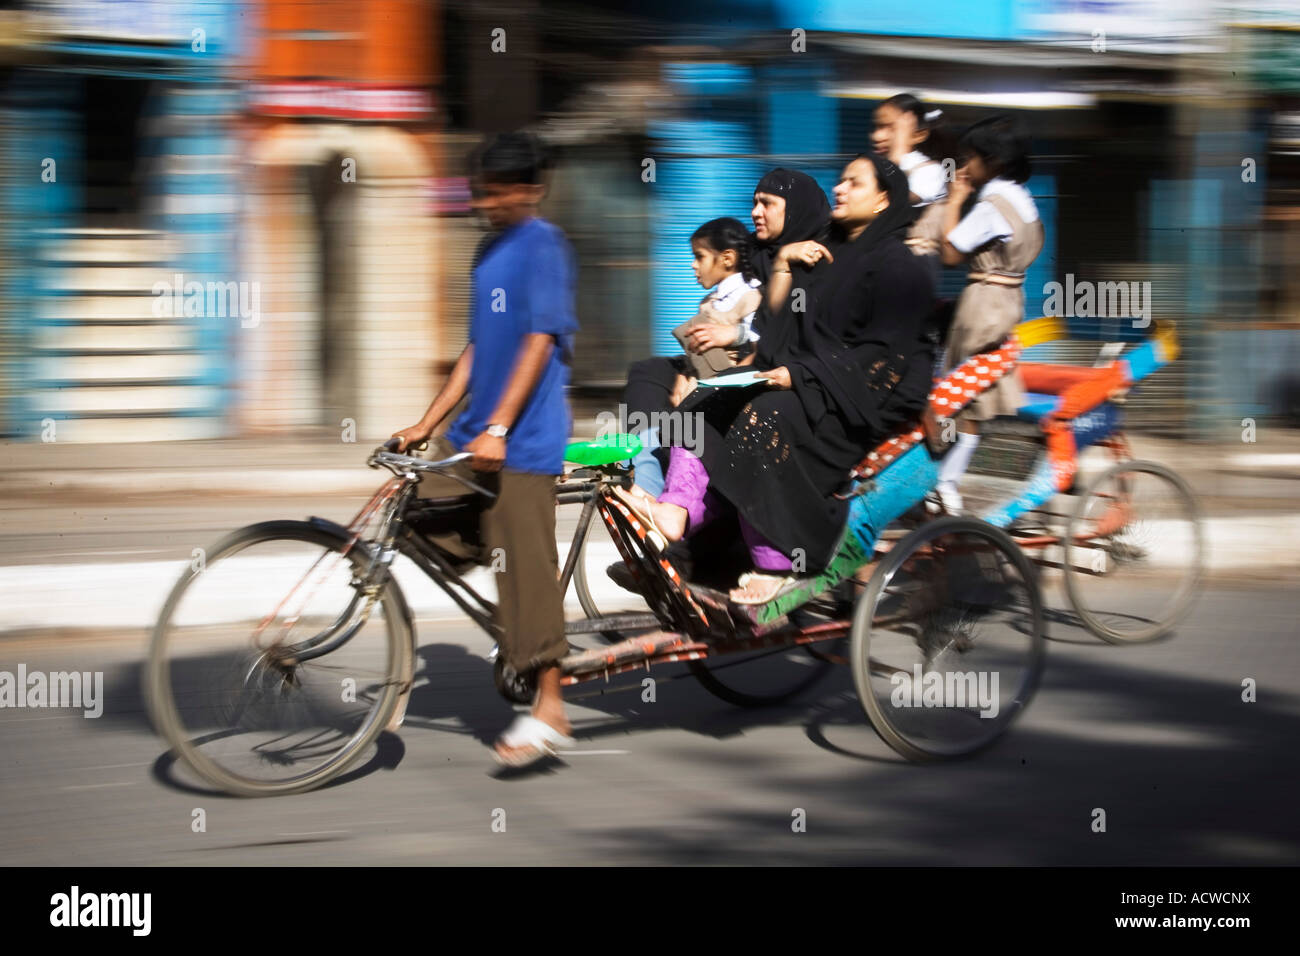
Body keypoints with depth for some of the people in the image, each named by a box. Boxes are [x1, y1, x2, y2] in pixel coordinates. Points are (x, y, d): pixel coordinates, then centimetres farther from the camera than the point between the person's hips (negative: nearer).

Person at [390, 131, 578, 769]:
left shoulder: (542, 245, -9)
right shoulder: (490, 250, 17)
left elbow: (540, 342, -17)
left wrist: (496, 429, -23)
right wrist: (427, 425, 15)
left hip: (523, 437, -9)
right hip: (476, 432, 9)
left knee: (525, 561, -9)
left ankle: (548, 708, -6)